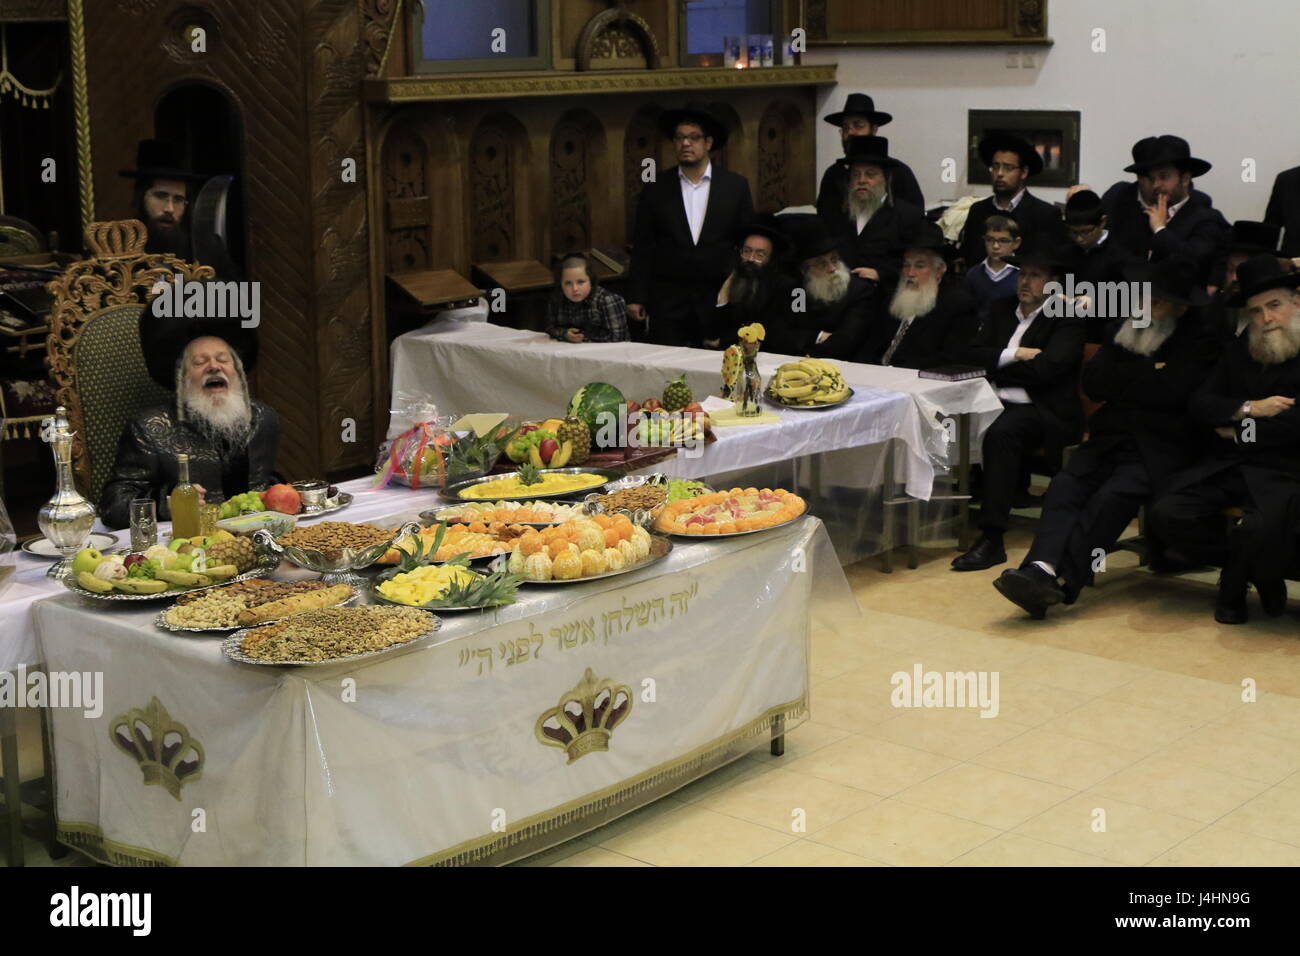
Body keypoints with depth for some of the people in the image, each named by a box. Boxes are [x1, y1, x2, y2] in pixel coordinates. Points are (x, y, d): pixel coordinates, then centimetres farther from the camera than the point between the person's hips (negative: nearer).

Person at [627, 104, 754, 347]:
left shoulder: (736, 186, 5)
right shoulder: (656, 188, 5)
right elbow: (642, 248, 6)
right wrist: (636, 298, 1)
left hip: (719, 300, 0)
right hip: (668, 300, 0)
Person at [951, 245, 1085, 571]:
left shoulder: (1066, 320, 0)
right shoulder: (1002, 309, 19)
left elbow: (1045, 369, -14)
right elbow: (971, 355, 9)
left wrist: (997, 368, -2)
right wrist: (1014, 355, -7)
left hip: (1044, 410, -6)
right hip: (998, 404, 6)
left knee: (1000, 433, -36)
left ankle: (992, 540, -36)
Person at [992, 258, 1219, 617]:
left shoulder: (1200, 338, 2)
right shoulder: (1125, 328, 19)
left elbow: (1171, 391, -12)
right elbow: (1093, 382, 9)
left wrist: (1121, 379, 0)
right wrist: (1146, 374, -3)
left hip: (1159, 448, -5)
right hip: (1110, 437, 5)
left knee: (1113, 496, -31)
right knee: (1065, 486, -24)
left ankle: (1054, 579, -41)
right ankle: (1043, 567, -45)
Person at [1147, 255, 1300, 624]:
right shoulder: (1239, 350, 19)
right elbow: (1200, 402, 11)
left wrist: (1243, 429, -5)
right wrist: (1249, 408, -7)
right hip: (1228, 465, 6)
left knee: (1261, 529, -37)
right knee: (1165, 515, -19)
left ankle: (1233, 585, 1)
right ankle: (1258, 568, 2)